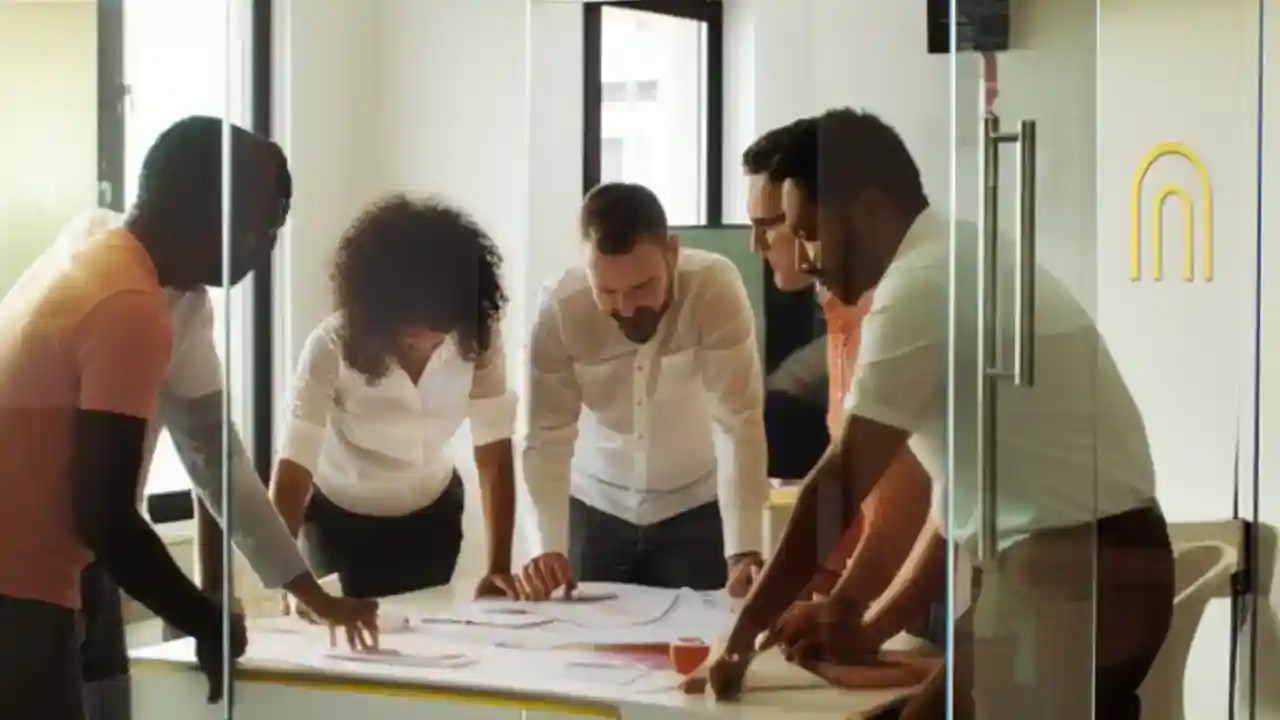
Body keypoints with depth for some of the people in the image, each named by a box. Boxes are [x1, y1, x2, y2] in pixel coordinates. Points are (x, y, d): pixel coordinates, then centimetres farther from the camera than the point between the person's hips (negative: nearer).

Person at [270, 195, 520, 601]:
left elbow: (495, 456, -21)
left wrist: (499, 568, -30)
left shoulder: (478, 338, -23)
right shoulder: (332, 346, -31)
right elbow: (292, 470, -33)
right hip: (338, 518, -2)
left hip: (432, 514, 2)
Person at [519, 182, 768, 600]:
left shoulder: (715, 288, -27)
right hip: (596, 506, 1)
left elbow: (739, 424, -30)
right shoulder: (559, 308, -23)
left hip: (695, 506, -1)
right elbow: (548, 436, -21)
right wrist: (550, 547, -36)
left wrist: (743, 551, -39)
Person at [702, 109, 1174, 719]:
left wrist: (744, 632, -2)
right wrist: (870, 626, 16)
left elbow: (842, 484, -12)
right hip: (1090, 566, 9)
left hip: (1068, 577, -9)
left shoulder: (923, 285, -14)